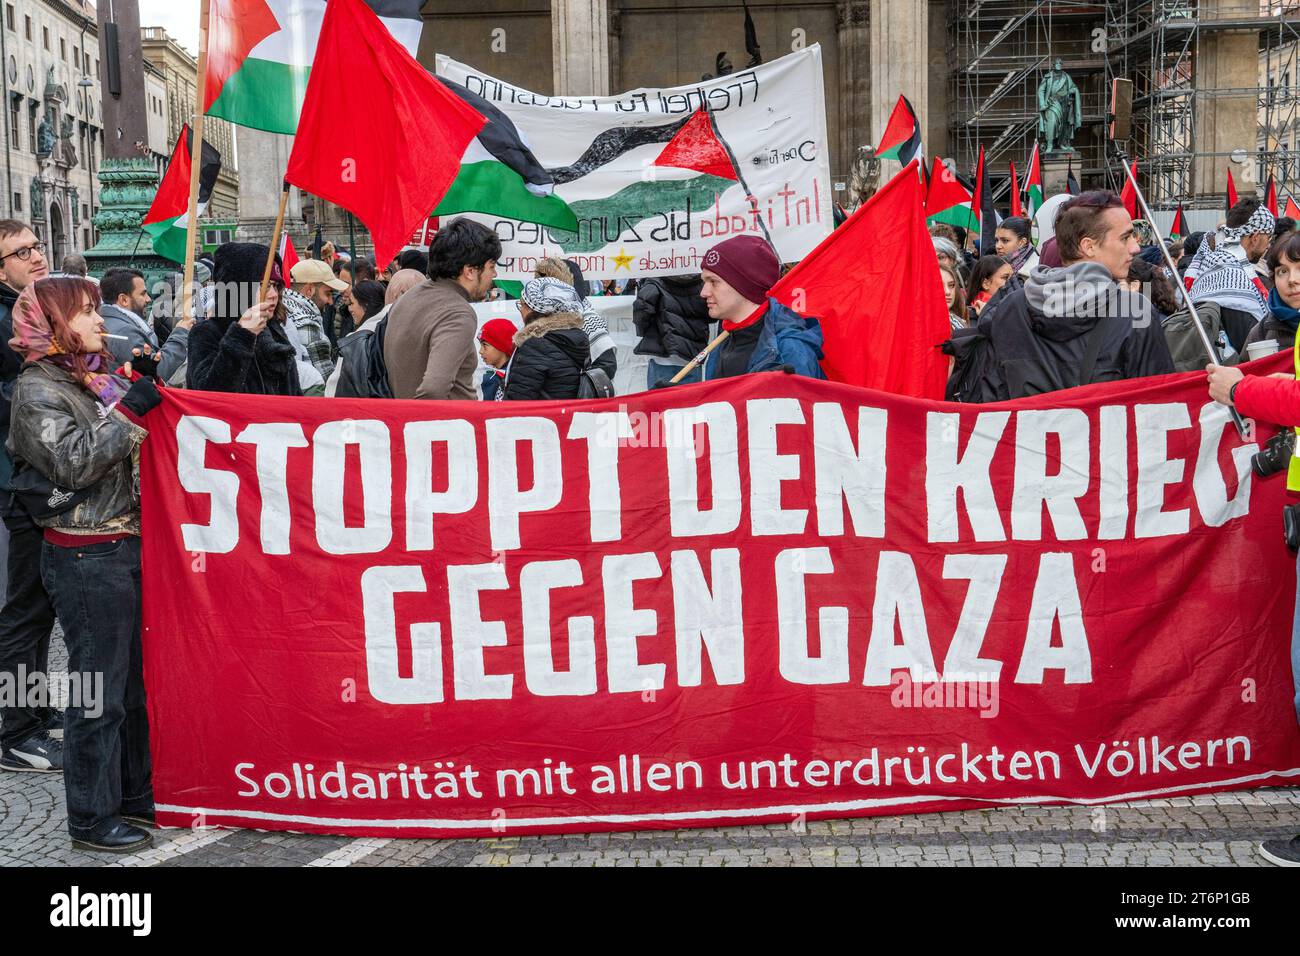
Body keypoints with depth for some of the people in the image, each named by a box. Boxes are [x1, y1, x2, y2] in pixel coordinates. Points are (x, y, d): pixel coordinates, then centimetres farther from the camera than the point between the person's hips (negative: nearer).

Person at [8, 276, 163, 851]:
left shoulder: (98, 374, 14)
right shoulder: (38, 389, -10)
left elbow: (131, 448, 23)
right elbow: (72, 463, -21)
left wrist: (151, 388, 11)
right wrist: (128, 411, -19)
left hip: (125, 544, 8)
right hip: (85, 559, -8)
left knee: (134, 681, 15)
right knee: (98, 690, -2)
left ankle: (134, 794, 27)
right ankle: (92, 819, 8)